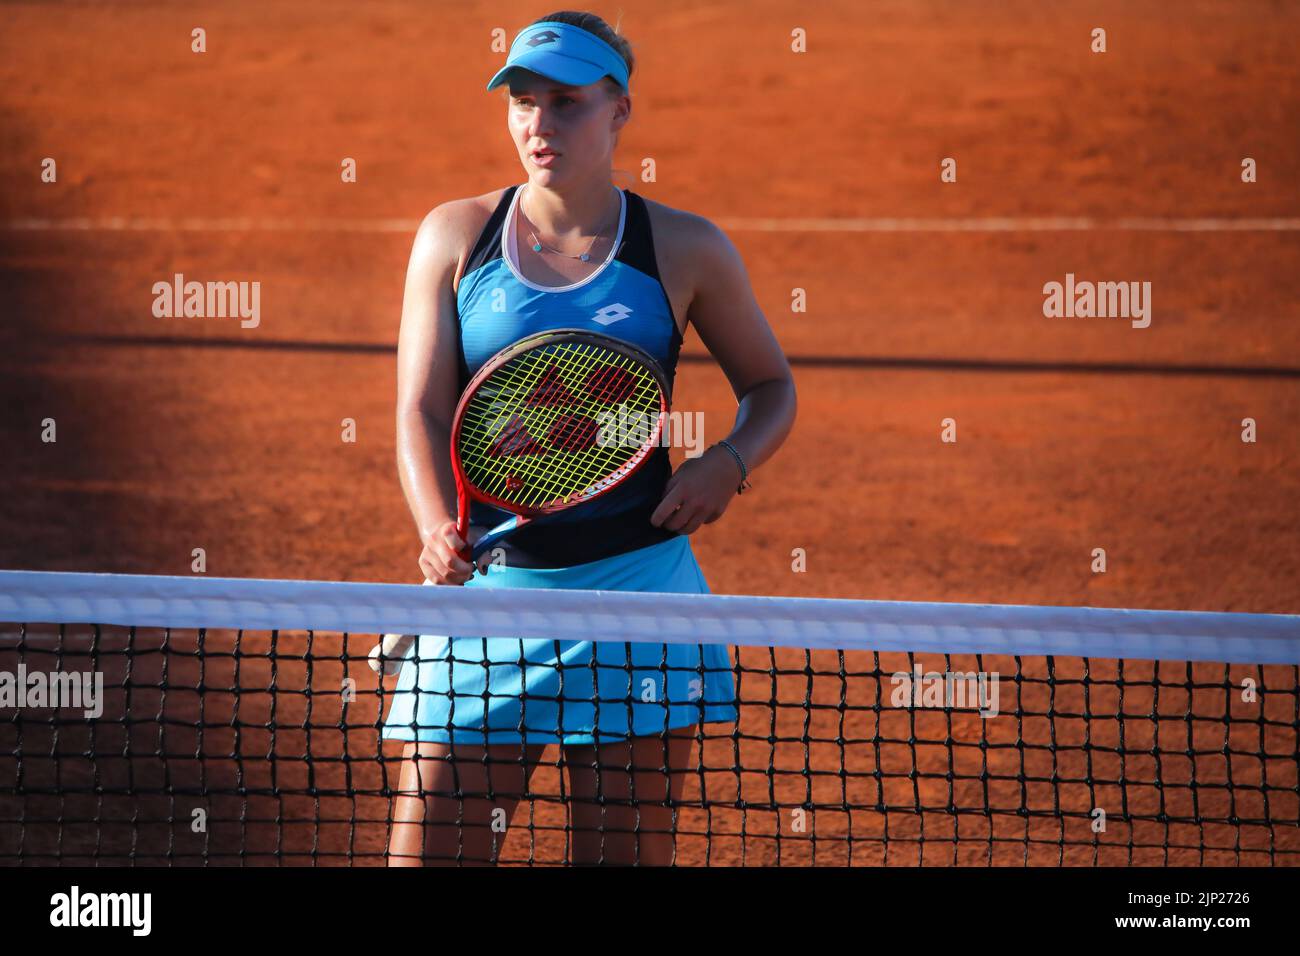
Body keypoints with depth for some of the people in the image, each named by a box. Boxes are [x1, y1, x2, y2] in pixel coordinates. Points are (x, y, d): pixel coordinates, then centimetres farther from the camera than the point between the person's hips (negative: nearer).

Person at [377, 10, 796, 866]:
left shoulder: (686, 249, 2)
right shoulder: (454, 236, 4)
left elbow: (772, 387, 15)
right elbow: (421, 412, -1)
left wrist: (729, 465, -7)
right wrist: (440, 531, -20)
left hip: (636, 585, -1)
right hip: (488, 583, 1)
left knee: (627, 856, 3)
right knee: (427, 854, -3)